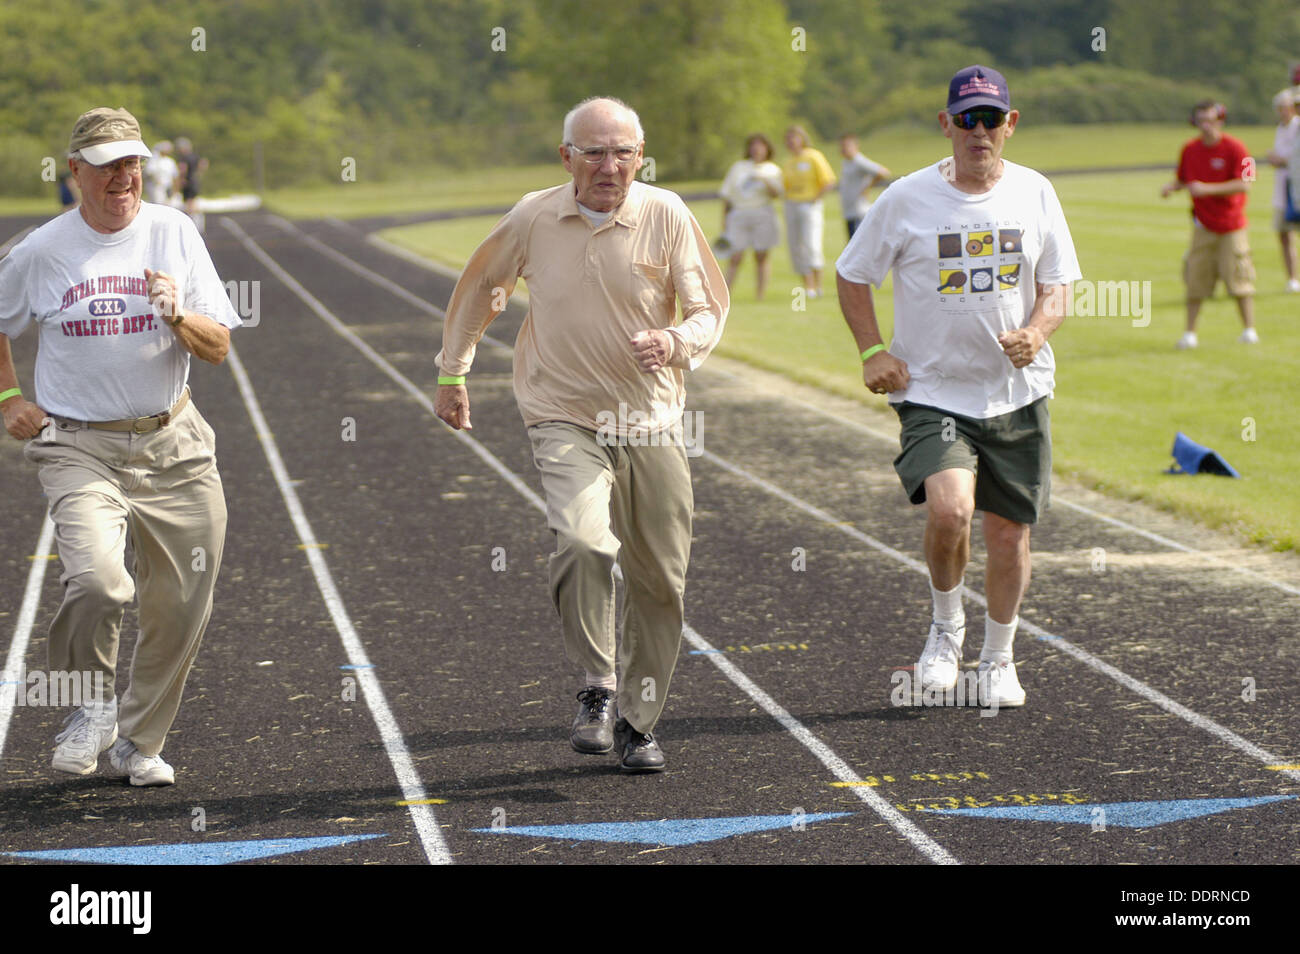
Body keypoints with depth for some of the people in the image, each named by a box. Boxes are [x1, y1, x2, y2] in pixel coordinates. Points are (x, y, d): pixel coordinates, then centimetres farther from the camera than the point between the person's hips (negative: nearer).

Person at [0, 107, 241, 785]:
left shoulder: (174, 233, 3)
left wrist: (177, 318, -17)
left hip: (172, 445, 3)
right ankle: (90, 707, 3)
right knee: (96, 578, -25)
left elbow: (218, 347, 2)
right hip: (79, 447, -2)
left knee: (181, 605, 2)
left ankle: (137, 741, 23)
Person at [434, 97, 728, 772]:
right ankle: (596, 687, -9)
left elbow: (709, 310, -2)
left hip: (651, 422, 2)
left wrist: (676, 342, -24)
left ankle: (638, 723, 23)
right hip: (565, 419, -2)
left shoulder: (666, 216, -5)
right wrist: (452, 372, 21)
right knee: (584, 544, -27)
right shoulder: (533, 219, -3)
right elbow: (479, 289, 15)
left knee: (659, 578, 5)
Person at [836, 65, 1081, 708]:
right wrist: (873, 352, -5)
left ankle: (998, 659, 28)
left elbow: (1057, 286, 9)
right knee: (949, 510, -24)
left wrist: (1036, 333, -12)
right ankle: (946, 624, 5)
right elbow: (852, 276, 7)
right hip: (932, 391, -3)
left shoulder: (1035, 195, 2)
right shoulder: (907, 199, -5)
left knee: (1008, 530, 6)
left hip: (1018, 391, 3)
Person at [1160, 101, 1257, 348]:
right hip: (1203, 225, 3)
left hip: (1231, 225, -3)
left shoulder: (1235, 149, -10)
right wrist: (1171, 187, -8)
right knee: (1196, 278, 1)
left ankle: (1249, 329, 9)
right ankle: (1190, 332, 8)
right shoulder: (1190, 150, 4)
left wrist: (1207, 189, -25)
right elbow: (1182, 179, 16)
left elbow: (1243, 184, -18)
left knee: (1238, 277, -3)